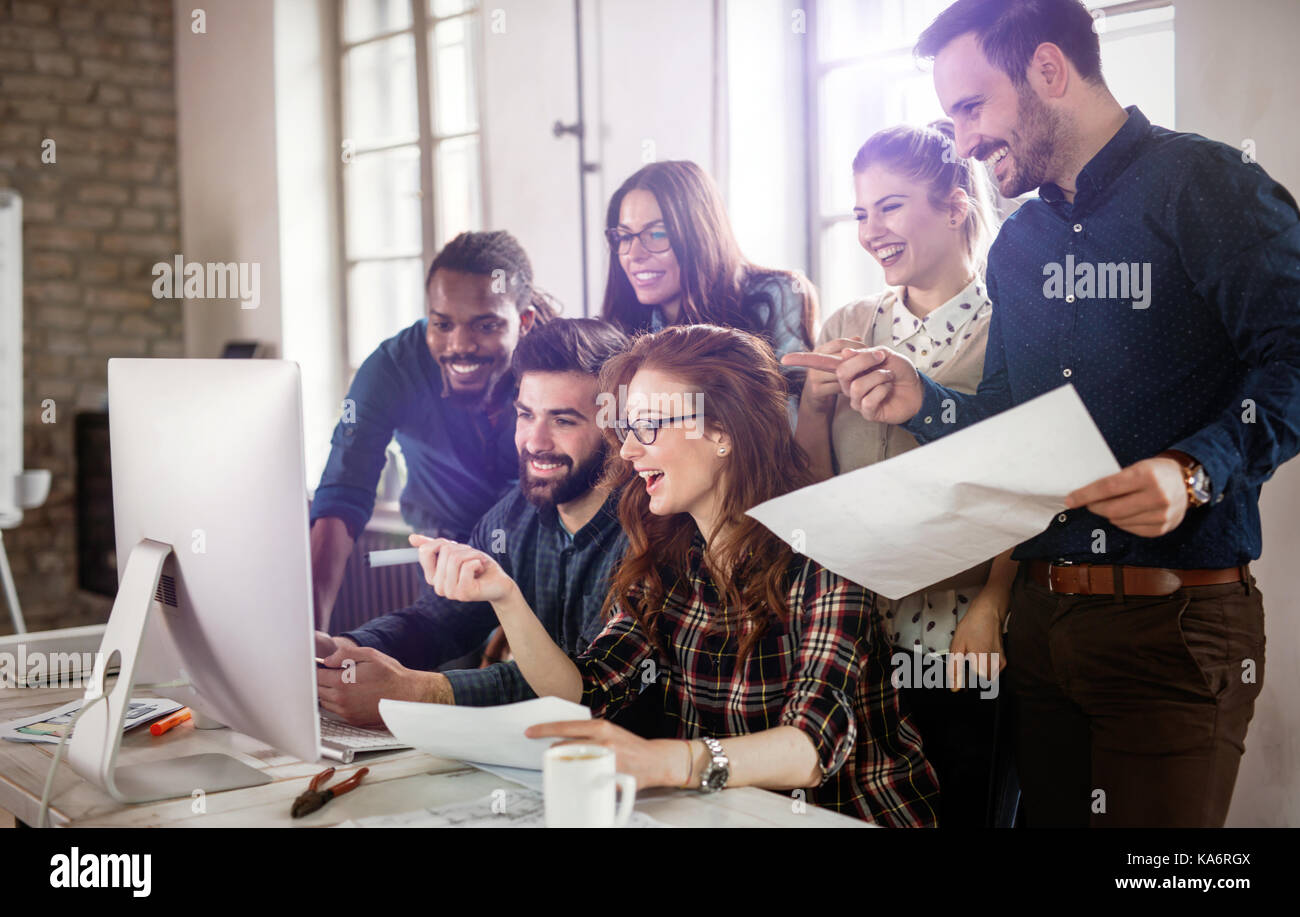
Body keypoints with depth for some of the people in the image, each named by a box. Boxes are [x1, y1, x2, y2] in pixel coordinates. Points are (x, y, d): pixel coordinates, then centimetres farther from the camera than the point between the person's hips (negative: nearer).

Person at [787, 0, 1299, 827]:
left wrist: (1195, 472, -28)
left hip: (1176, 623, -6)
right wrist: (923, 403, 3)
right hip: (1041, 618, 6)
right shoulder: (1017, 245, 16)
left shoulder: (1203, 186, -6)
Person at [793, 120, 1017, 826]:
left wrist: (990, 608, -24)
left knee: (962, 808, 5)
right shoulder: (848, 329, 10)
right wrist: (815, 403, -6)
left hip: (963, 642, -4)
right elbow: (810, 489, 12)